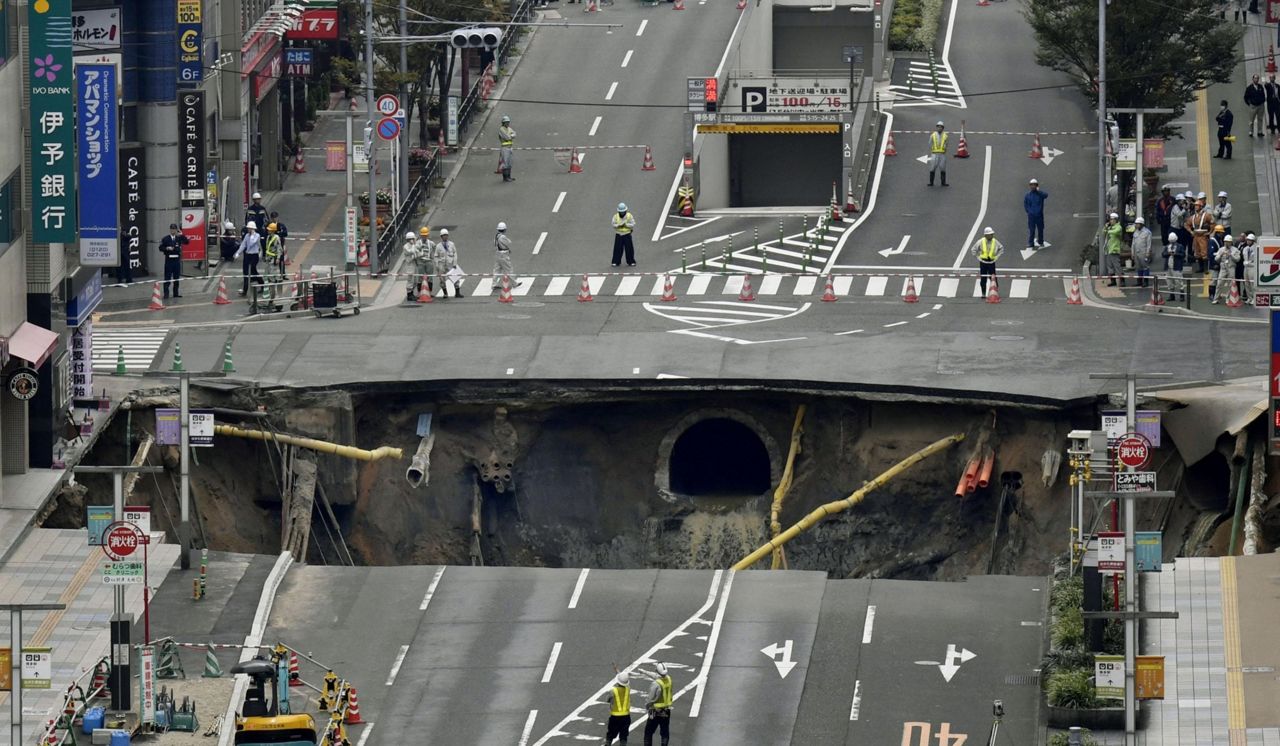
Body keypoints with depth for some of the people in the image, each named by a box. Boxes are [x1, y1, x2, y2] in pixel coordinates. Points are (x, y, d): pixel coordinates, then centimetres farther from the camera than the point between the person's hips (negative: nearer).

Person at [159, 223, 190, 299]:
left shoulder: (179, 238, 8)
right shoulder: (165, 239, 1)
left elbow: (187, 242, -2)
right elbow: (161, 248, -2)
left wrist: (182, 235, -14)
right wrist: (167, 248, -18)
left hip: (177, 259, 3)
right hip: (169, 259, -3)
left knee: (176, 277, 8)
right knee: (168, 277, -5)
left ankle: (176, 293, 16)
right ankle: (166, 292, -3)